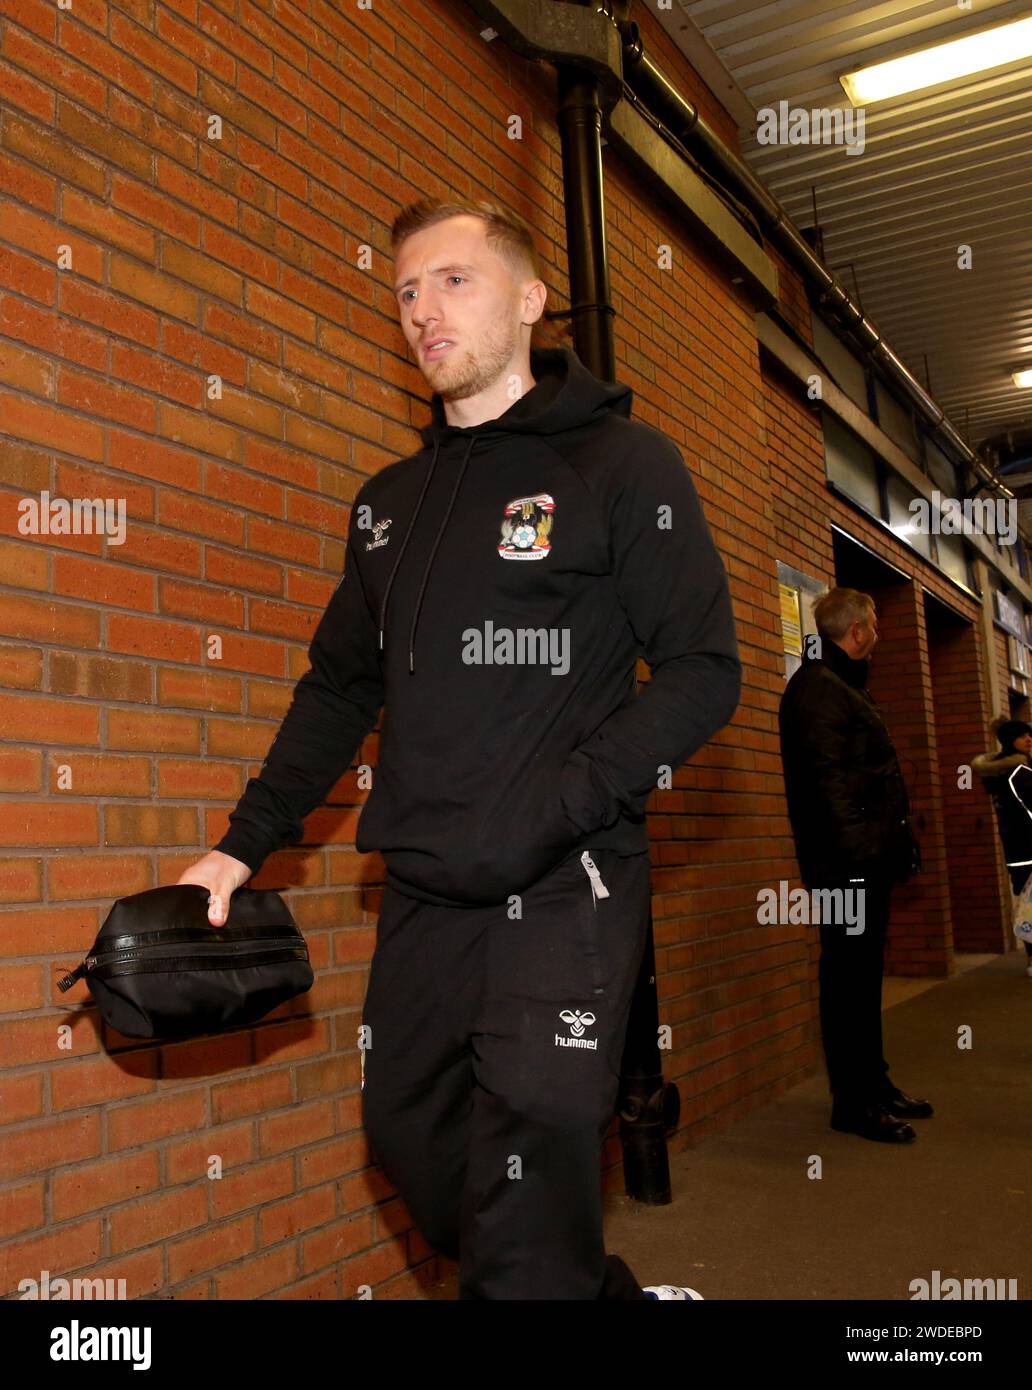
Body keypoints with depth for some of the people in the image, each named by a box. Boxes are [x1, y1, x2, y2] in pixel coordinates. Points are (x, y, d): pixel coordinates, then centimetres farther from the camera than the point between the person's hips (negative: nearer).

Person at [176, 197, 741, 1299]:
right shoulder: (389, 499, 17)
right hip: (422, 890, 7)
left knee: (526, 1159, -9)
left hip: (561, 887, -6)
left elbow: (703, 671, -8)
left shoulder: (622, 461, -1)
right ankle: (606, 1289, 33)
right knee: (410, 1143, 13)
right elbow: (340, 683, 20)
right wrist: (245, 841, 11)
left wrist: (554, 805, -19)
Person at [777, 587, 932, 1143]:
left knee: (863, 974, 16)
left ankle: (873, 1083, 26)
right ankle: (853, 1104, 4)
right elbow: (829, 778, -20)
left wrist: (895, 844, 16)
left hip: (867, 860, 10)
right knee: (848, 978, -4)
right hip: (847, 861, -10)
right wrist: (857, 852, -24)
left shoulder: (844, 685, 21)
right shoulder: (817, 687, -12)